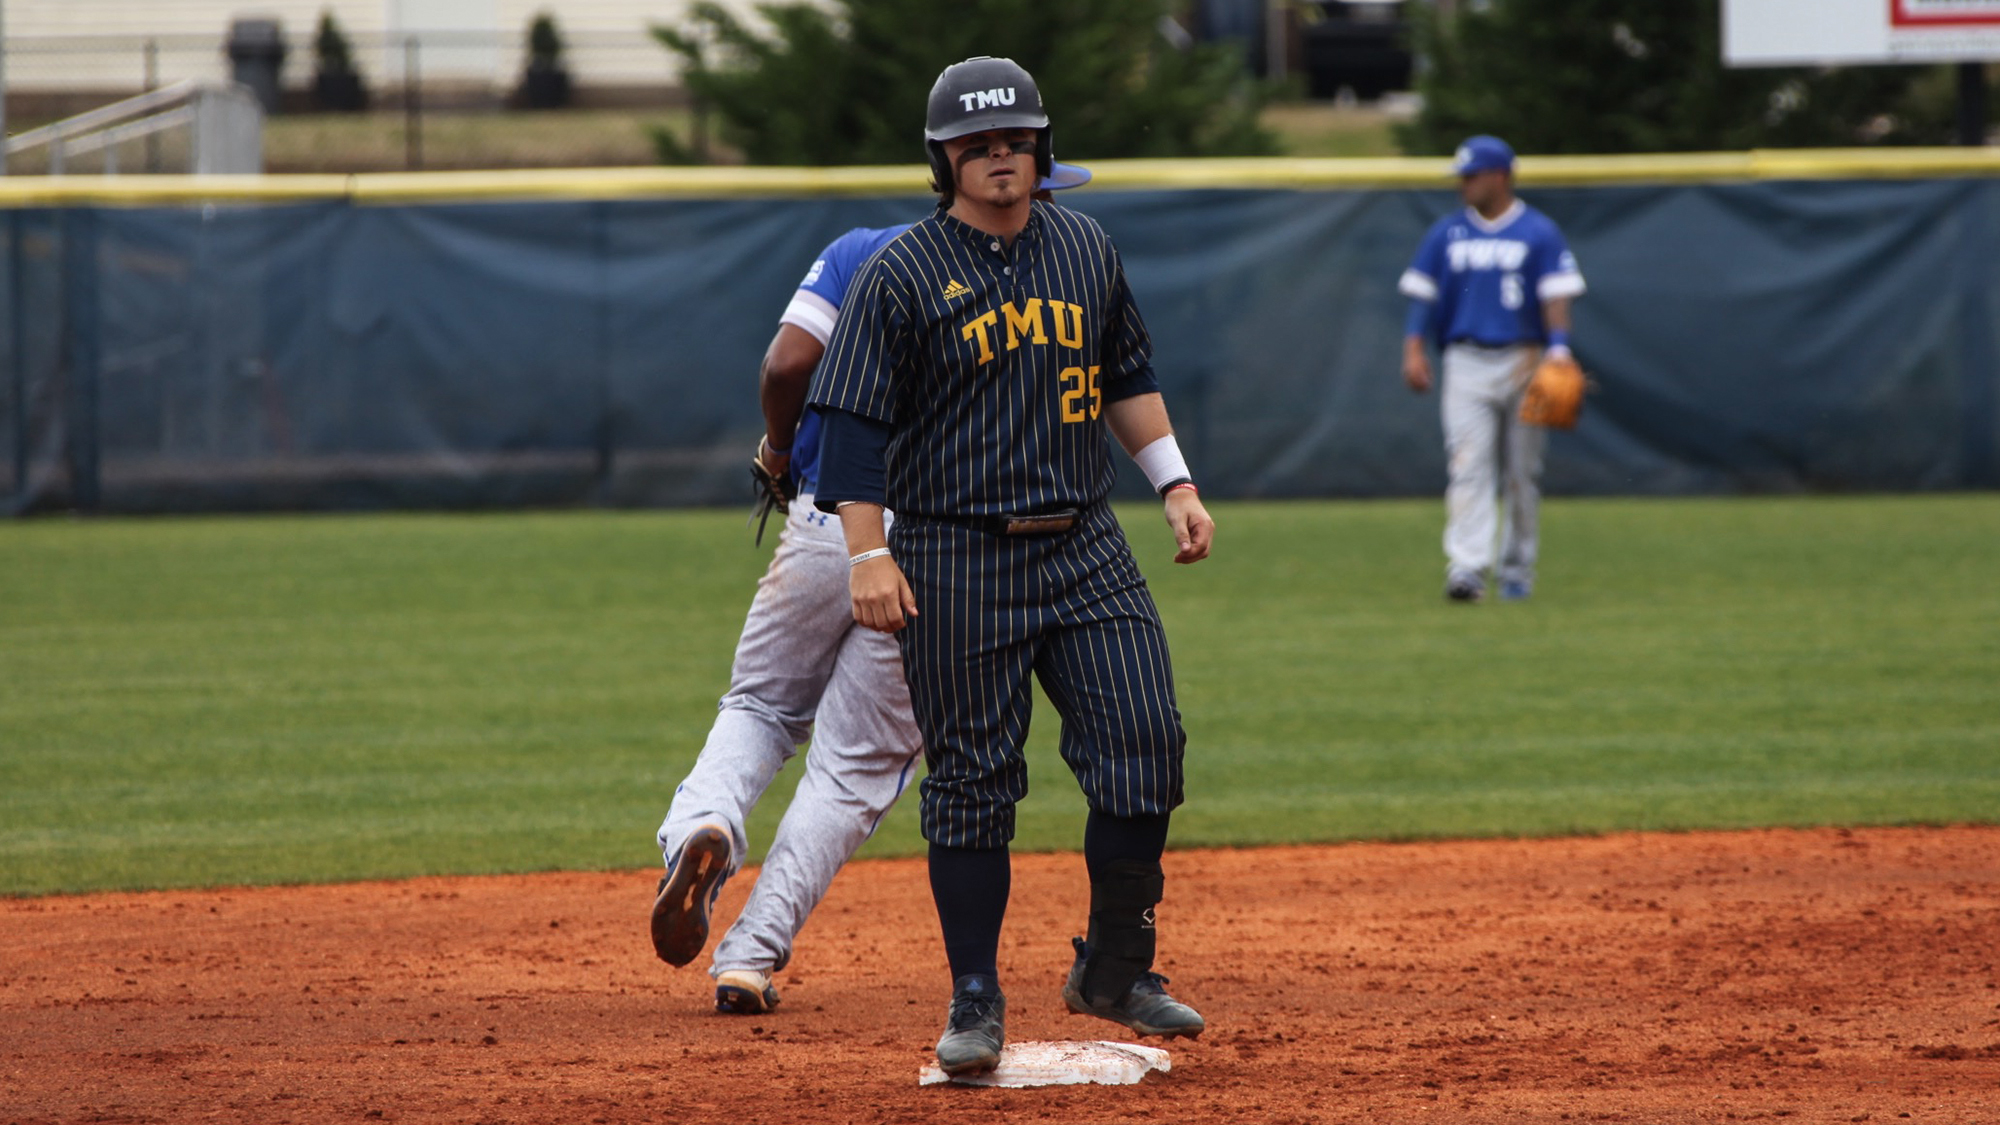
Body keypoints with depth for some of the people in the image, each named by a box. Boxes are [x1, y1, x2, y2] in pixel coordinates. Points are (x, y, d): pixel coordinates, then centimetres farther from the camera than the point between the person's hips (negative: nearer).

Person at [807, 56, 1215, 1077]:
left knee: (1145, 742, -5)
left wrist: (1175, 483, 14)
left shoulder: (1084, 249, 10)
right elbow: (857, 421, -7)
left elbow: (1127, 376, 22)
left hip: (1084, 543, 4)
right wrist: (868, 555, -15)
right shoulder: (902, 274, -5)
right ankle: (975, 1001, 6)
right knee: (970, 779, -2)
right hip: (957, 559, -4)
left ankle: (1114, 967, 11)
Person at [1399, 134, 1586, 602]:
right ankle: (1467, 566, -22)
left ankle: (1516, 570, 18)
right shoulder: (1447, 234, 9)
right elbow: (1422, 295, 10)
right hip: (1466, 364, 1)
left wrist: (1557, 349, -19)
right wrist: (1413, 348, -3)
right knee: (1468, 464, -13)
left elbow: (1556, 296, -5)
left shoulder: (1539, 233, 1)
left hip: (1523, 362, -1)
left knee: (1521, 472, 6)